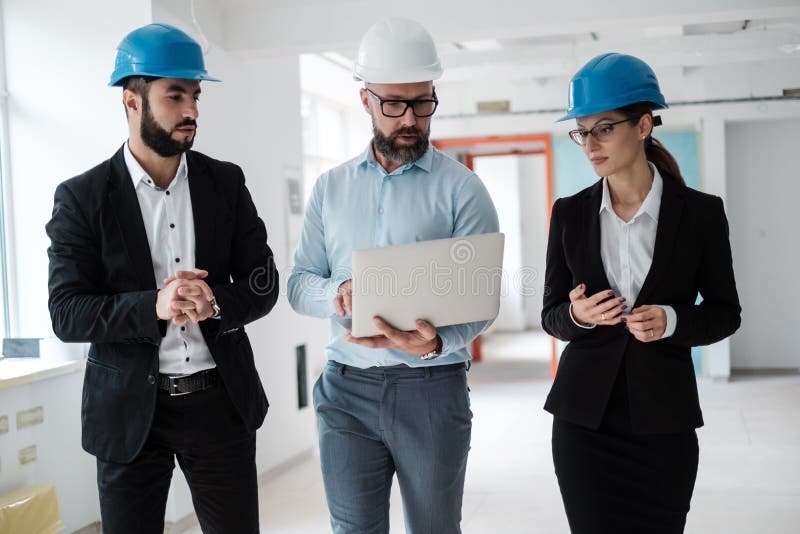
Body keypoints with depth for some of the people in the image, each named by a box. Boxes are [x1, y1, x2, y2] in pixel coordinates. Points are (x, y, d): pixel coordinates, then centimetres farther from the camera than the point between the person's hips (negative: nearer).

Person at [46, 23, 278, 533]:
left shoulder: (226, 182, 3)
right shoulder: (82, 197, -5)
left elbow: (264, 283, 4)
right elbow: (66, 314, -9)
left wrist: (216, 303, -18)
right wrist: (153, 306, -25)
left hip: (221, 400, 2)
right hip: (130, 409, -2)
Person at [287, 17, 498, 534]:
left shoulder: (461, 188, -2)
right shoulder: (331, 187, 8)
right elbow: (299, 283, 7)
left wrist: (435, 343, -27)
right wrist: (338, 293, -16)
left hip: (432, 388, -2)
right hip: (347, 386, 2)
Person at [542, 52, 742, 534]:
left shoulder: (701, 212, -3)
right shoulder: (569, 214, 2)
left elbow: (726, 312, 4)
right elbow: (551, 316, 7)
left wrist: (671, 320, -16)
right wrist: (576, 314, -16)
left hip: (663, 421, -1)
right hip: (584, 419, 1)